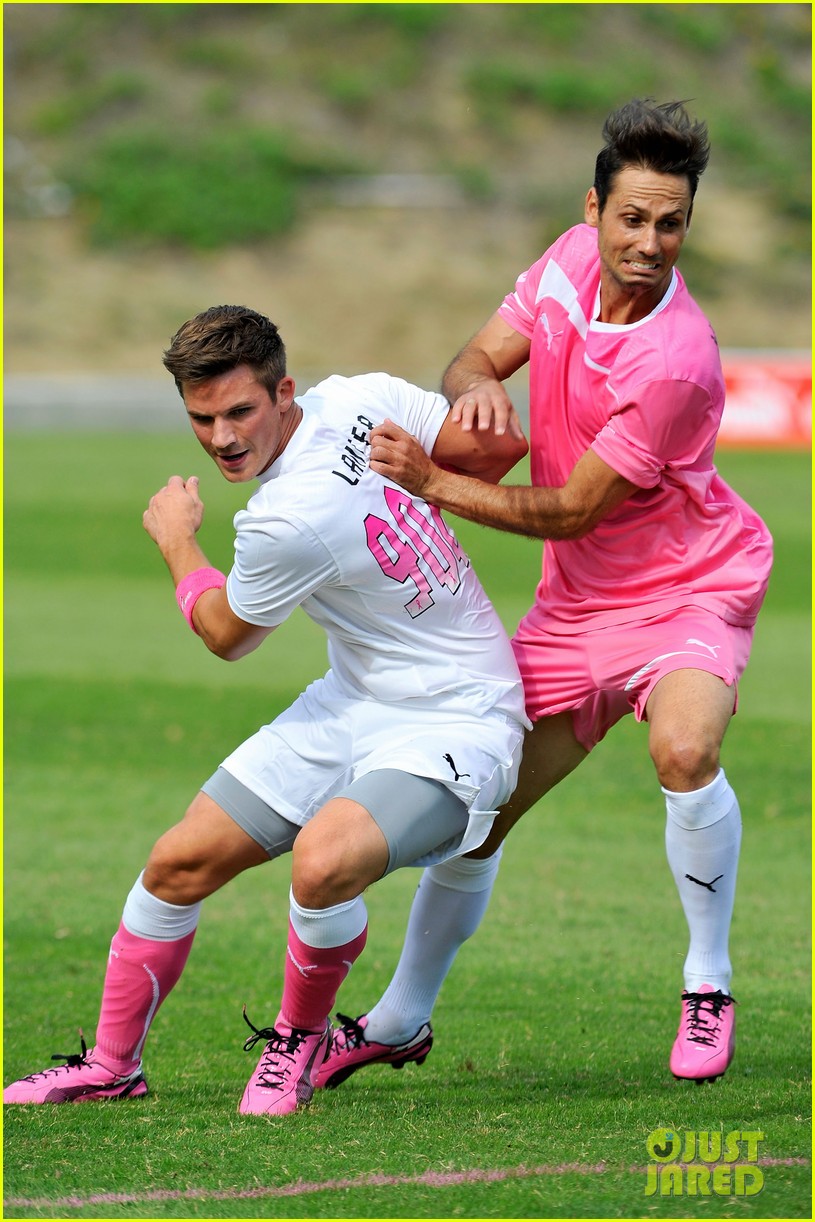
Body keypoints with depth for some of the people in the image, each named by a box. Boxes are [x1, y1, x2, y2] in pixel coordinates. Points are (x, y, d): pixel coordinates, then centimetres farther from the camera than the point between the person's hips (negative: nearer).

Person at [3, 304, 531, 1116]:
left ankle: (299, 1040, -6)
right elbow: (498, 446, 0)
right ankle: (112, 1065, 22)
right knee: (181, 861, 5)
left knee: (324, 860, -37)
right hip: (354, 702, 10)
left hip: (453, 725, -10)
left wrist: (177, 542, 10)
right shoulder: (361, 398, -10)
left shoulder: (288, 523, -29)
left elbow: (226, 636, -7)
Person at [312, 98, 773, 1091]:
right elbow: (481, 354, 3)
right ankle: (400, 1017, 27)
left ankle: (707, 983, -15)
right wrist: (474, 384, -21)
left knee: (683, 748, -35)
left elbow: (573, 509, -22)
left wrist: (433, 483, -20)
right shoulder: (574, 258, -7)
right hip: (579, 597, 6)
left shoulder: (675, 359, -28)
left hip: (688, 587, -6)